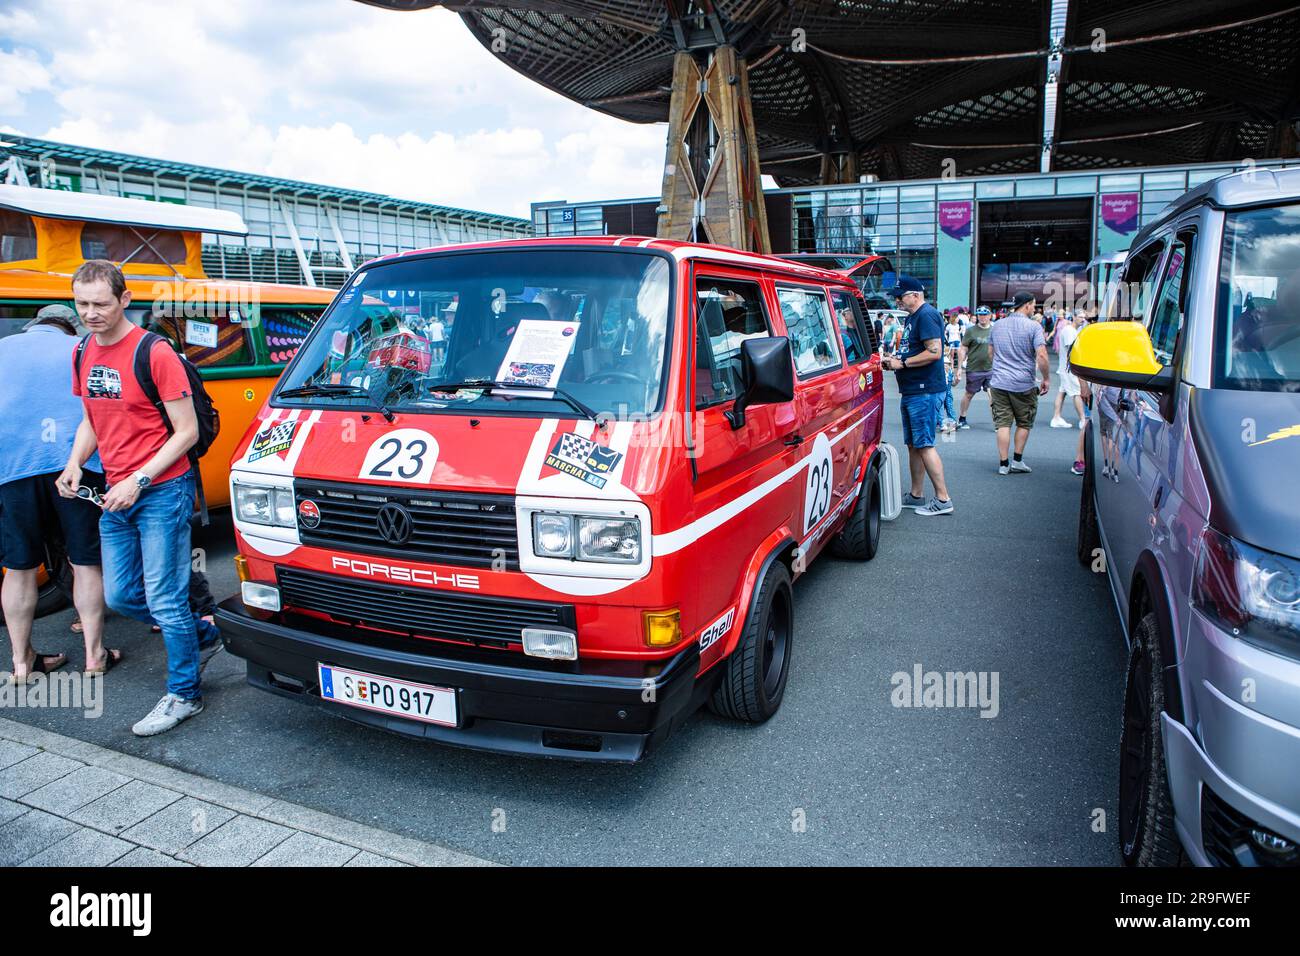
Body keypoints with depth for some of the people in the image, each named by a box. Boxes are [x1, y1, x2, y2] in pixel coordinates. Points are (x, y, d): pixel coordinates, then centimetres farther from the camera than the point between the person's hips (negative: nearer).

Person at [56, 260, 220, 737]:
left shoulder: (154, 353, -14)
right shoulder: (83, 353, 7)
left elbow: (186, 432, -14)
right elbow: (91, 419, 19)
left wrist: (139, 480, -20)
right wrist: (74, 464, 1)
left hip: (162, 492, -8)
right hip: (116, 497, 8)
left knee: (164, 599, -2)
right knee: (119, 596, 15)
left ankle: (183, 694, 13)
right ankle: (203, 634, 35)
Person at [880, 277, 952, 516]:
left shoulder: (926, 315, -14)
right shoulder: (912, 317, 18)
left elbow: (934, 352, -23)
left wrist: (902, 363, -16)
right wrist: (894, 360, 8)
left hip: (925, 391, -10)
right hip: (911, 390, 10)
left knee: (924, 445, -8)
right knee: (913, 445, 14)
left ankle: (943, 499, -3)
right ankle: (916, 496, 22)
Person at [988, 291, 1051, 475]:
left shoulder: (997, 326, 10)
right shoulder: (1033, 327, -8)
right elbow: (1041, 356, -17)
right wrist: (1046, 379, -6)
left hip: (999, 382, 4)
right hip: (1023, 384, -4)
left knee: (1003, 424, 4)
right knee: (1024, 423, 13)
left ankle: (1003, 464, 2)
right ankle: (1017, 460, 16)